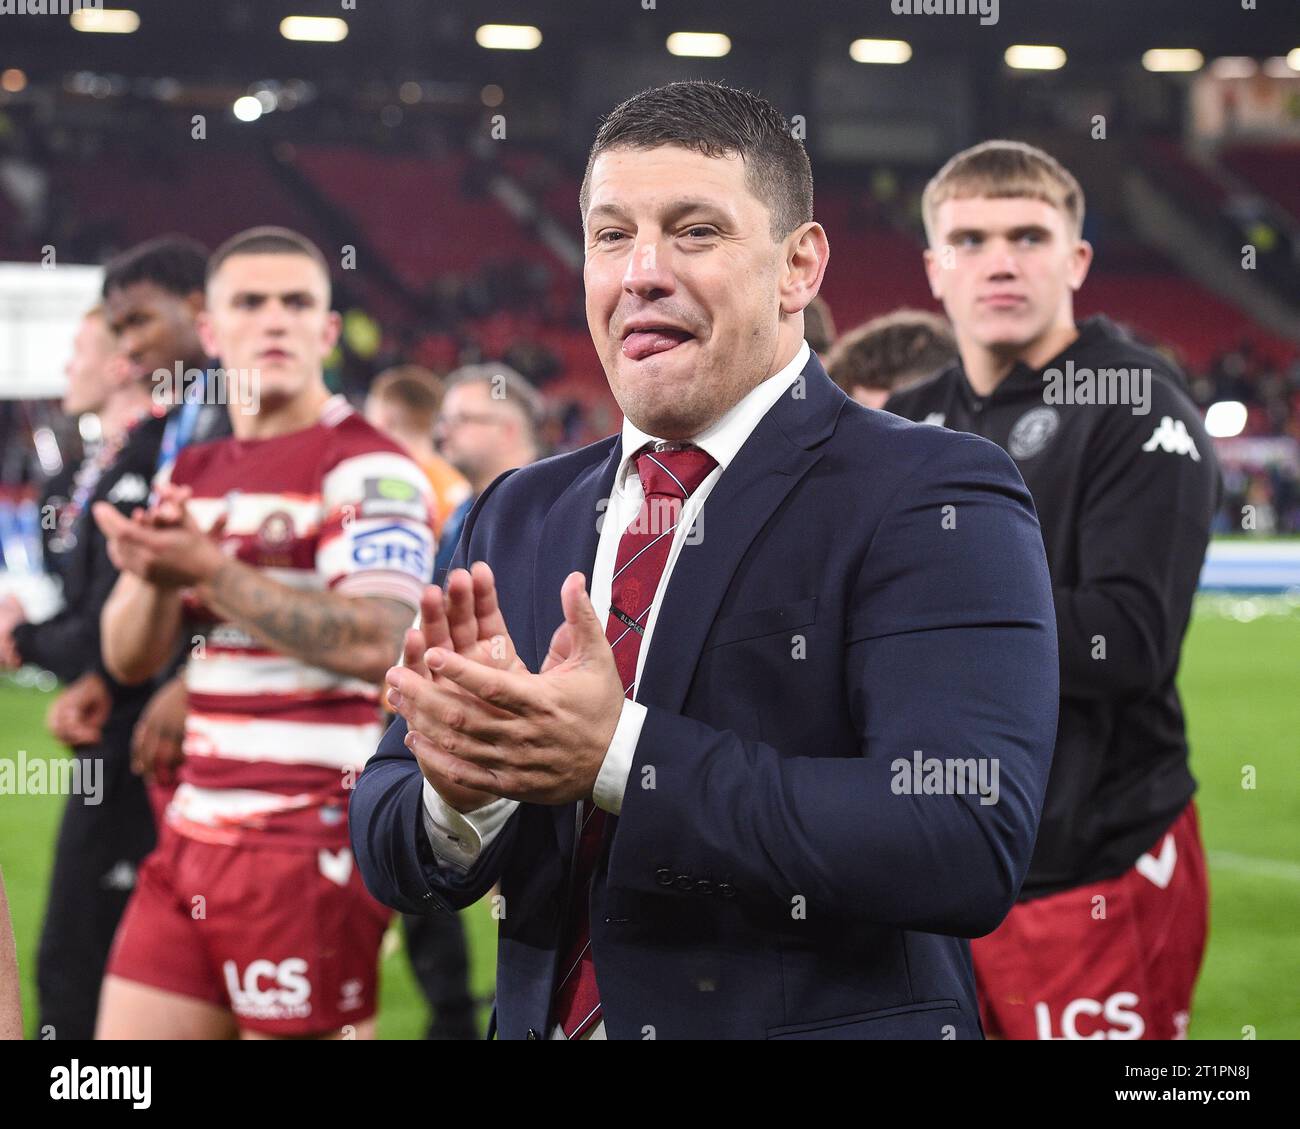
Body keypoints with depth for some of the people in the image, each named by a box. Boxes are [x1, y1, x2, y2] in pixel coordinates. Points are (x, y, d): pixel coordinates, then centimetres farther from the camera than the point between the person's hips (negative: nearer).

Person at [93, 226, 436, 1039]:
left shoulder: (368, 470, -9)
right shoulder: (192, 474, 16)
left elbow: (376, 645, -23)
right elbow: (131, 659, 14)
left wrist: (211, 569, -25)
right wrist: (153, 576, -8)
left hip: (313, 842, -8)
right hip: (196, 832, 8)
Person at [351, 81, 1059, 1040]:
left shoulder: (933, 502, -13)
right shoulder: (519, 518, 3)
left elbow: (969, 839, -26)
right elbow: (389, 855, 3)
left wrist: (620, 755, -29)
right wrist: (462, 792, -20)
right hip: (546, 1018, 5)